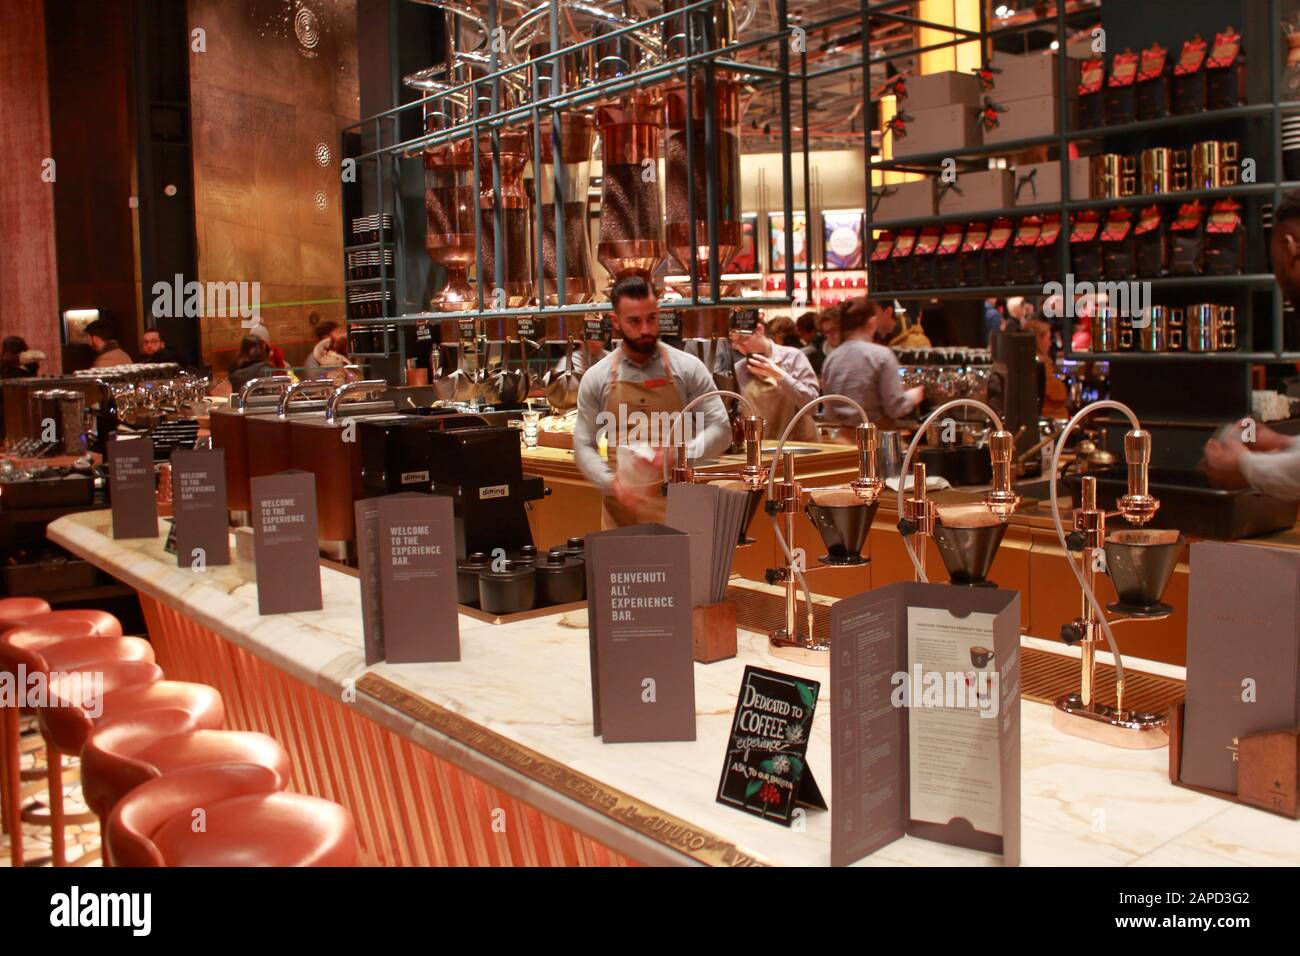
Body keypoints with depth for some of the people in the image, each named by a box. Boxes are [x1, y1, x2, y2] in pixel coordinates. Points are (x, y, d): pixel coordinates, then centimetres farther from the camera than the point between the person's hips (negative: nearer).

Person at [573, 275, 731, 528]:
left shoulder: (688, 368, 1)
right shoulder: (596, 378, 3)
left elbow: (720, 429, -1)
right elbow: (584, 445, 5)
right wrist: (611, 482, -13)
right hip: (622, 508, 1)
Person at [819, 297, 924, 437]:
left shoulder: (831, 358, 3)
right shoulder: (881, 355, -12)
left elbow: (829, 411, 9)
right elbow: (895, 408, -12)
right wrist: (912, 397, 7)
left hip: (844, 437, 5)